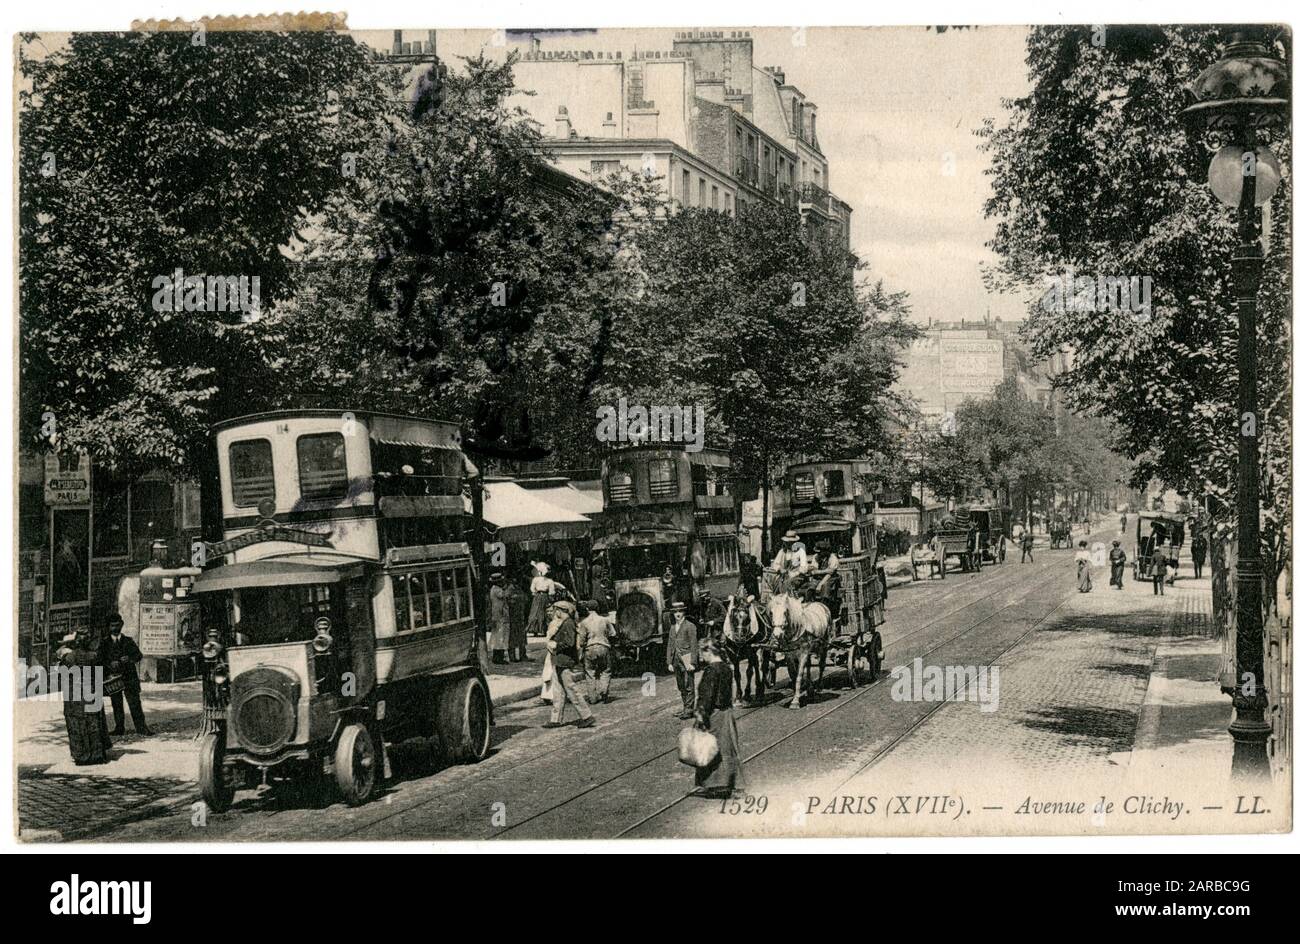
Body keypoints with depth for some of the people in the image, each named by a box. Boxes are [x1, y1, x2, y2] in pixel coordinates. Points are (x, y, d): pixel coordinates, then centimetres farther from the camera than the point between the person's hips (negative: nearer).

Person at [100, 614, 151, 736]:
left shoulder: (128, 641, 10)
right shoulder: (105, 643, 9)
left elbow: (138, 655, 2)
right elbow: (101, 660, 1)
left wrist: (130, 658, -20)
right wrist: (110, 664, -19)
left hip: (129, 677, 0)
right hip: (113, 677, 0)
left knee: (135, 703, -5)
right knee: (116, 704, 2)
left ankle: (141, 728, -4)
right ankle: (119, 728, 10)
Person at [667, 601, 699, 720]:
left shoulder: (690, 626, -5)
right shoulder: (672, 627, 16)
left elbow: (694, 646, -8)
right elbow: (670, 646, 19)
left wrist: (692, 663, -14)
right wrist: (670, 662, 13)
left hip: (687, 659, -7)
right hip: (676, 660, 7)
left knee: (689, 687, -6)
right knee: (681, 687, 9)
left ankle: (689, 711, -4)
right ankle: (686, 709, 15)